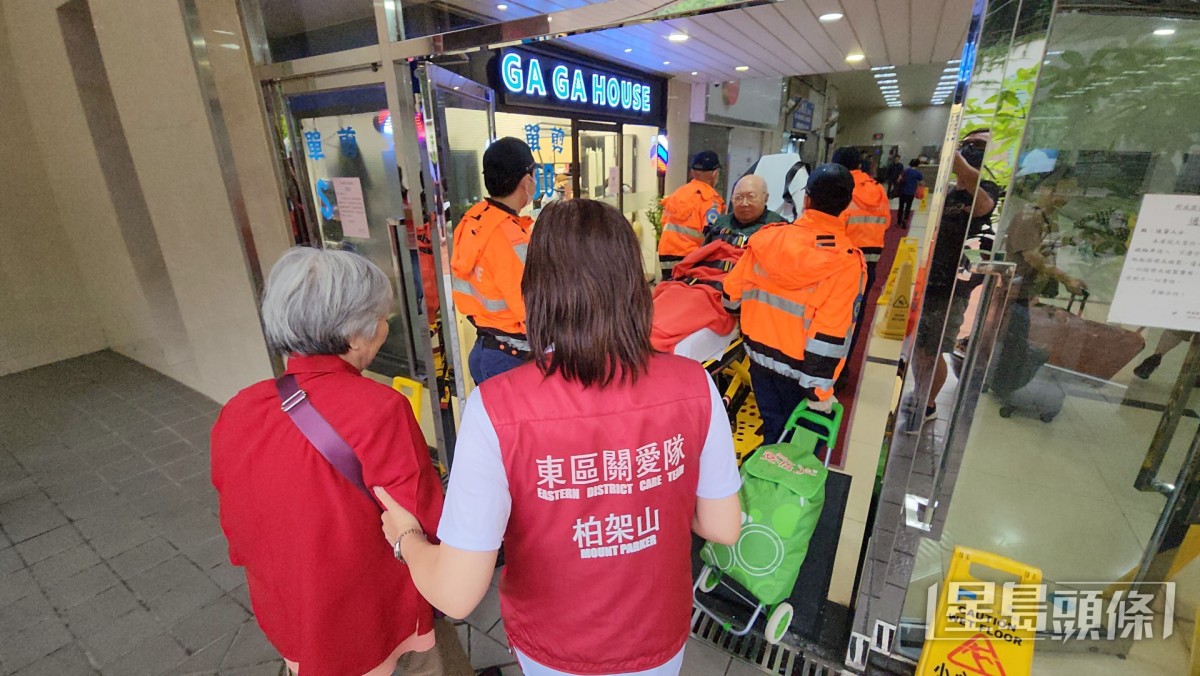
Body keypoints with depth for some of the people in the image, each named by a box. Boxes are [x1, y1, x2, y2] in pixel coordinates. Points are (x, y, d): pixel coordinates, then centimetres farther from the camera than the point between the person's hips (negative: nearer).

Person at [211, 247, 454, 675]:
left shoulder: (236, 414, -15)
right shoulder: (380, 410, -33)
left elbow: (238, 529, -1)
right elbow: (423, 526, -26)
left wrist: (286, 585, 16)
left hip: (292, 620, 5)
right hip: (380, 614, -4)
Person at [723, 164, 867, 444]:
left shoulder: (767, 237, -7)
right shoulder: (846, 261, -18)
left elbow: (733, 292, 1)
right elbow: (829, 336, -20)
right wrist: (819, 388, -12)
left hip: (760, 354, 4)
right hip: (798, 368, -4)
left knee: (772, 428, 21)